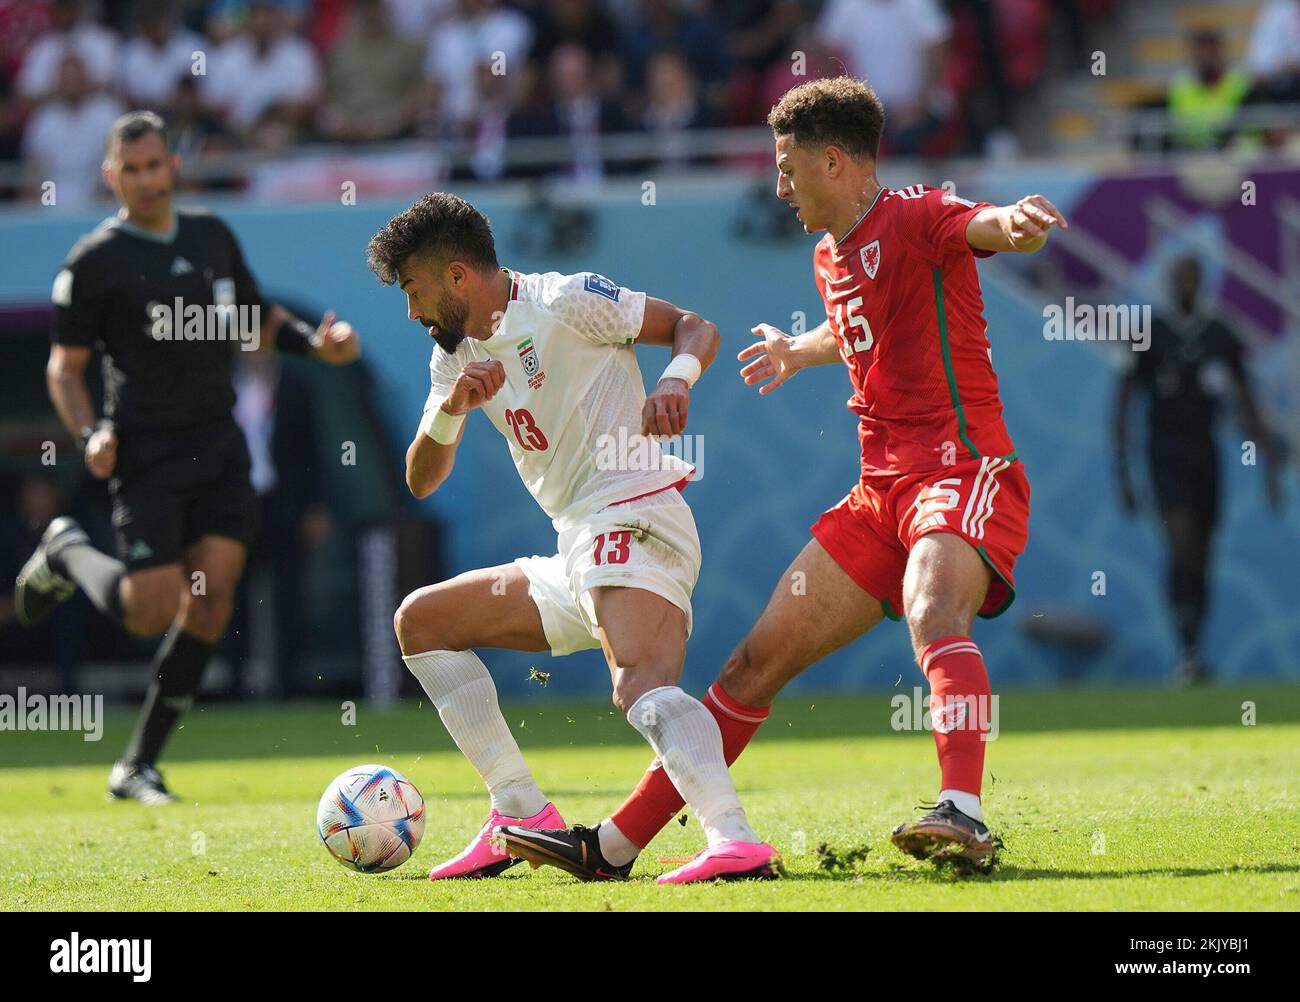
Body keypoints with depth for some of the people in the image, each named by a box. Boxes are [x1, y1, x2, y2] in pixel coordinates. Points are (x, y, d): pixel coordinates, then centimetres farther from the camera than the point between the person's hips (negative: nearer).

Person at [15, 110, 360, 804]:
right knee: (151, 611, -11)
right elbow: (64, 365, -1)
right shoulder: (94, 261, -5)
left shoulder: (212, 235, 11)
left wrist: (315, 343, 5)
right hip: (146, 453, -5)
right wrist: (88, 435, -17)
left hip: (217, 446, 5)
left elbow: (257, 319, 24)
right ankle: (66, 553, 23)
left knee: (210, 603, -6)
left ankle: (139, 766, 3)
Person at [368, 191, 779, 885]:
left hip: (630, 519, -10)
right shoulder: (457, 353, 18)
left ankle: (734, 841, -54)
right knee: (419, 621, 16)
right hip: (577, 557, 10)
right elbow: (421, 481, 13)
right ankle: (522, 816, 8)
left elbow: (695, 328, -3)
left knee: (640, 684, -34)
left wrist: (675, 380, -25)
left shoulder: (563, 302, -5)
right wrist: (453, 406, -6)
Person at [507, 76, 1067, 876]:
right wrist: (800, 353, 47)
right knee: (759, 660, 9)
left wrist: (1015, 222, -52)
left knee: (932, 614, -38)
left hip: (963, 471, -9)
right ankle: (615, 846, 14)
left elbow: (984, 227, -32)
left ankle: (964, 818, -54)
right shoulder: (831, 256, 17)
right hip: (881, 489, 9)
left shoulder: (917, 218, -9)